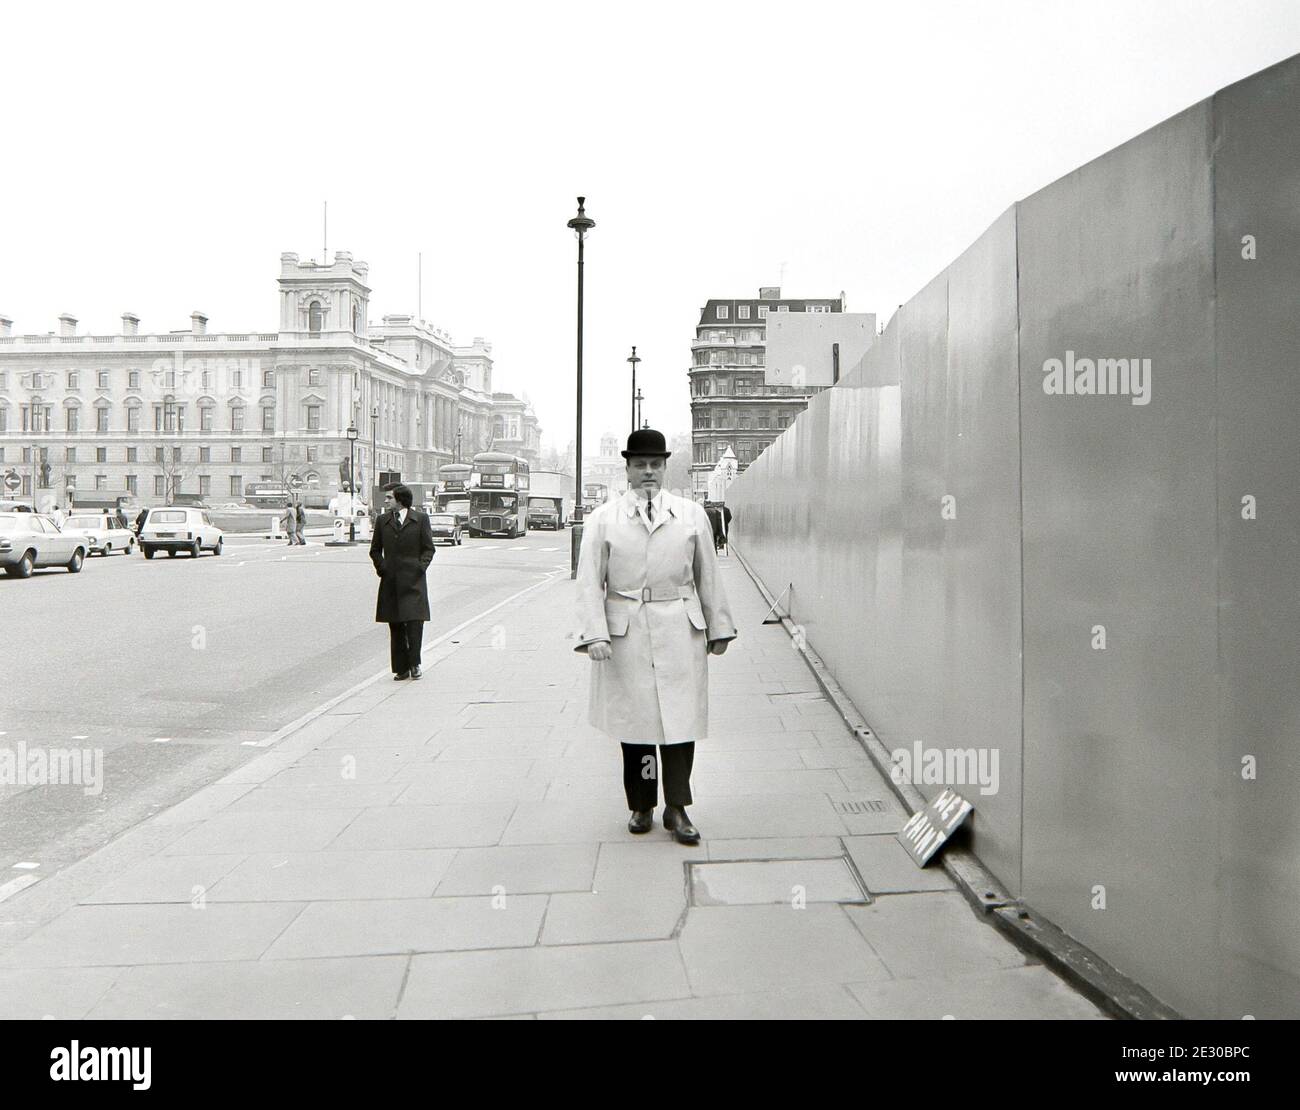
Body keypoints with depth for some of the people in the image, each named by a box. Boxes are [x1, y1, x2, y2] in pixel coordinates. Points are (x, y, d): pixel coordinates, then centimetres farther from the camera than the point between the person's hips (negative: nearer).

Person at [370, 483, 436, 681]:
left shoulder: (420, 519, 3)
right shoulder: (382, 520, 12)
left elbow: (428, 548, 6)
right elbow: (375, 550, 18)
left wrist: (420, 567, -6)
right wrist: (381, 567, 4)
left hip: (413, 580, -3)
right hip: (391, 580, 3)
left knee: (414, 621, -11)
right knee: (395, 626, 4)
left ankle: (414, 663, 2)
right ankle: (401, 668, 10)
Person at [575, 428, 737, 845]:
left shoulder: (692, 515, 7)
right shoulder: (602, 520, 3)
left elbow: (708, 576, 11)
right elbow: (590, 582, 0)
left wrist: (719, 627, 11)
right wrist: (595, 634, -11)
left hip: (680, 632, 1)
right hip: (626, 634, 0)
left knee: (680, 718, 1)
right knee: (634, 720, 7)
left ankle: (676, 808, 13)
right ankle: (641, 807, 23)